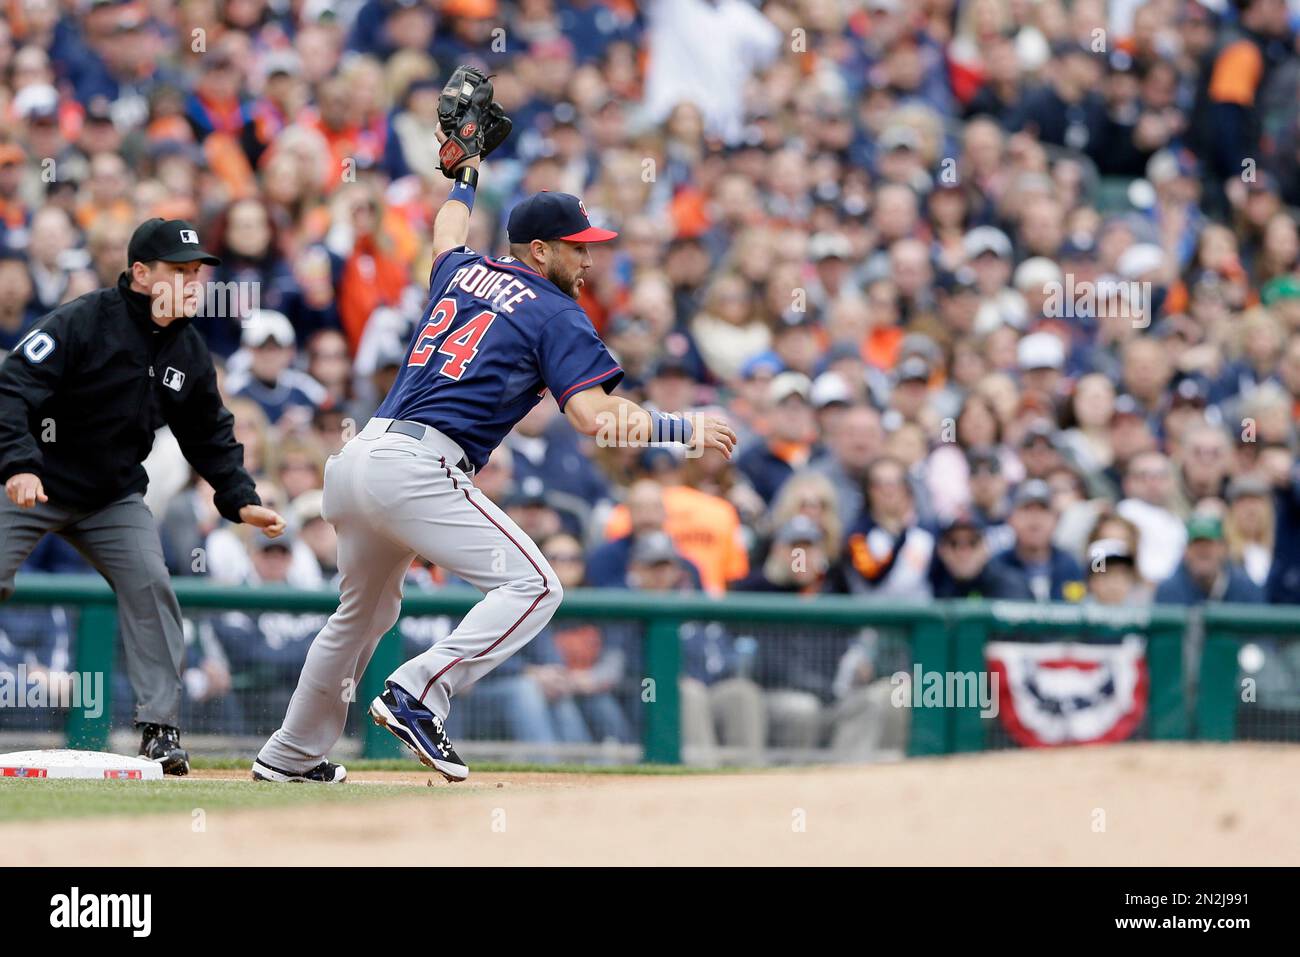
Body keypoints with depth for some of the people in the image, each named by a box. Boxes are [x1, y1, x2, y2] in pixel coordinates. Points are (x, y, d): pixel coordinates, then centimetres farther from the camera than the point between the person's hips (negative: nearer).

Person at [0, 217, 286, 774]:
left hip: (114, 497, 5)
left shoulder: (188, 351, -1)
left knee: (148, 585, -10)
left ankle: (160, 728, -4)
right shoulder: (82, 322, -21)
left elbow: (209, 432, 11)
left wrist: (240, 500, -1)